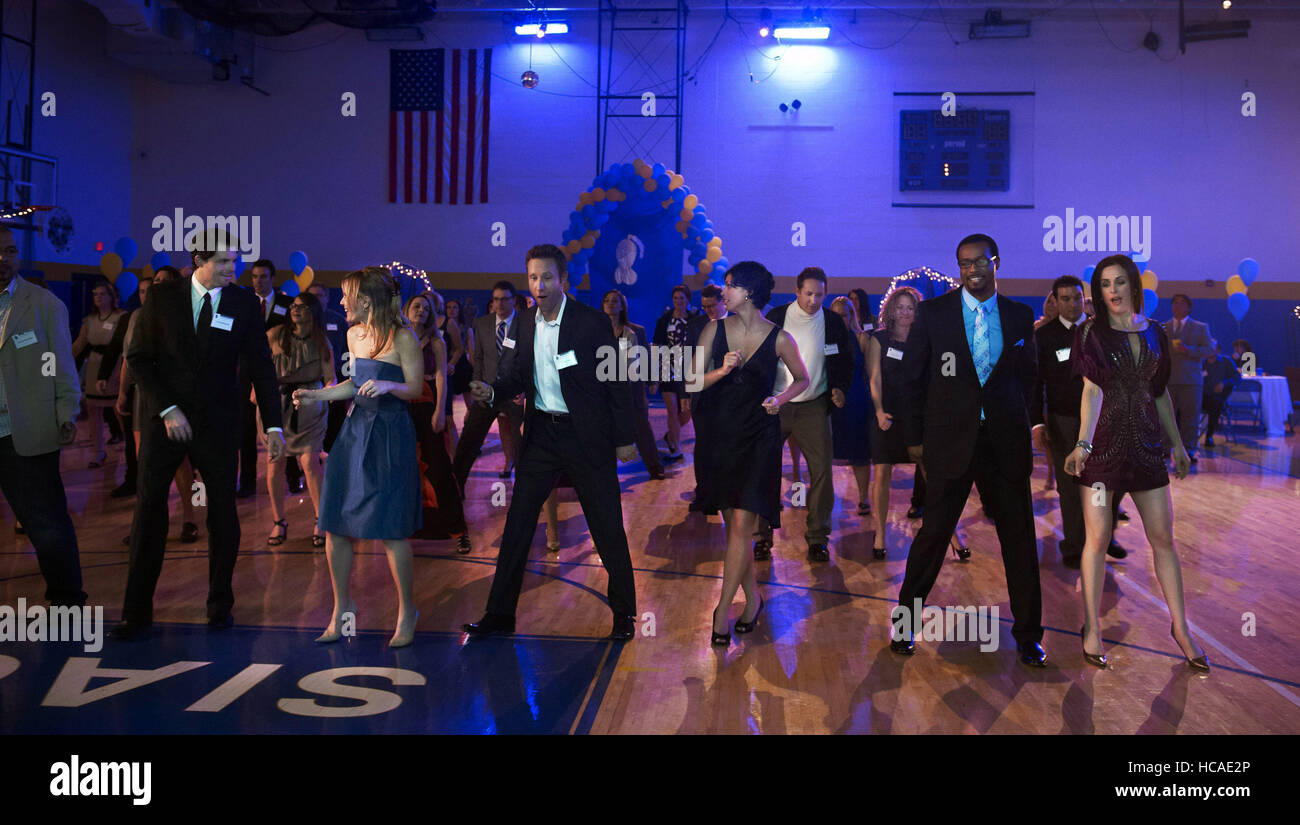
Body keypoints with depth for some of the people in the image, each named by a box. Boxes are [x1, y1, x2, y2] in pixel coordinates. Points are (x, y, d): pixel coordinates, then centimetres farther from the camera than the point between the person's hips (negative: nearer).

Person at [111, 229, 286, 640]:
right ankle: (136, 612, 11)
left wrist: (273, 425, -7)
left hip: (217, 425, 0)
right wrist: (167, 409, -12)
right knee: (149, 510, 2)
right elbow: (139, 358, -1)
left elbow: (261, 367, 0)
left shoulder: (244, 303, 0)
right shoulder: (162, 297, -1)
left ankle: (220, 604, 21)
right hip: (164, 419, 0)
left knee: (223, 513, 5)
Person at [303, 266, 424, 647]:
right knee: (335, 525, 6)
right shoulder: (354, 334, 12)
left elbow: (416, 388, -9)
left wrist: (387, 386, -27)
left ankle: (407, 612, 13)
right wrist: (316, 395, 16)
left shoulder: (402, 338, -9)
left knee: (391, 530, -4)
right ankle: (342, 609, 22)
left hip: (390, 436, -7)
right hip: (354, 430, 7)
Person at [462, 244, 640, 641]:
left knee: (607, 527, 4)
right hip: (541, 434, 5)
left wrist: (624, 439, -6)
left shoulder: (592, 321, -10)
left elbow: (616, 381, -7)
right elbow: (516, 376, 12)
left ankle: (624, 613, 20)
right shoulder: (525, 324, 6)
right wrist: (492, 391, -10)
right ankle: (500, 614, 17)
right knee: (517, 523, 6)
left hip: (587, 435, -4)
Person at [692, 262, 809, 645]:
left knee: (742, 524, -9)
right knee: (733, 523, 10)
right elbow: (693, 382, 0)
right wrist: (721, 371, -17)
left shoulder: (780, 338, -4)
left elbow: (802, 379, 11)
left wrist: (780, 398, -7)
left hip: (758, 437, -3)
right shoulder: (715, 330, 2)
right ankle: (752, 597, 26)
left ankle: (722, 610, 1)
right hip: (718, 433, 3)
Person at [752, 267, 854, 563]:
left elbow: (846, 359, 12)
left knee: (821, 470, -3)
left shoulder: (833, 322, 3)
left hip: (814, 407, 1)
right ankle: (762, 536, 10)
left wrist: (840, 388, -5)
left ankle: (818, 537, 9)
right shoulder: (775, 317, 1)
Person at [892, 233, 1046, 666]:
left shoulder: (1020, 316, 7)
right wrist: (915, 437, 2)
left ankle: (1027, 635, 23)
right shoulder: (933, 312, 1)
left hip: (1005, 442, 2)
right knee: (933, 534, 3)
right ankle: (905, 620, 23)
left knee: (1019, 539, 7)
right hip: (949, 440, -2)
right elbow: (913, 378, 3)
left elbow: (1029, 375, 15)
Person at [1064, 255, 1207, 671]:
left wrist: (1177, 443, 15)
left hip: (1145, 442, 4)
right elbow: (1092, 391, -12)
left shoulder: (1154, 333, 10)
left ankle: (1180, 628, 17)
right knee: (1098, 539, 0)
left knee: (1163, 538, 5)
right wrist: (1083, 443, -24)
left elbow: (1161, 392, 16)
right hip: (1103, 442, -4)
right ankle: (1092, 628, 11)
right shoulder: (1091, 333, -2)